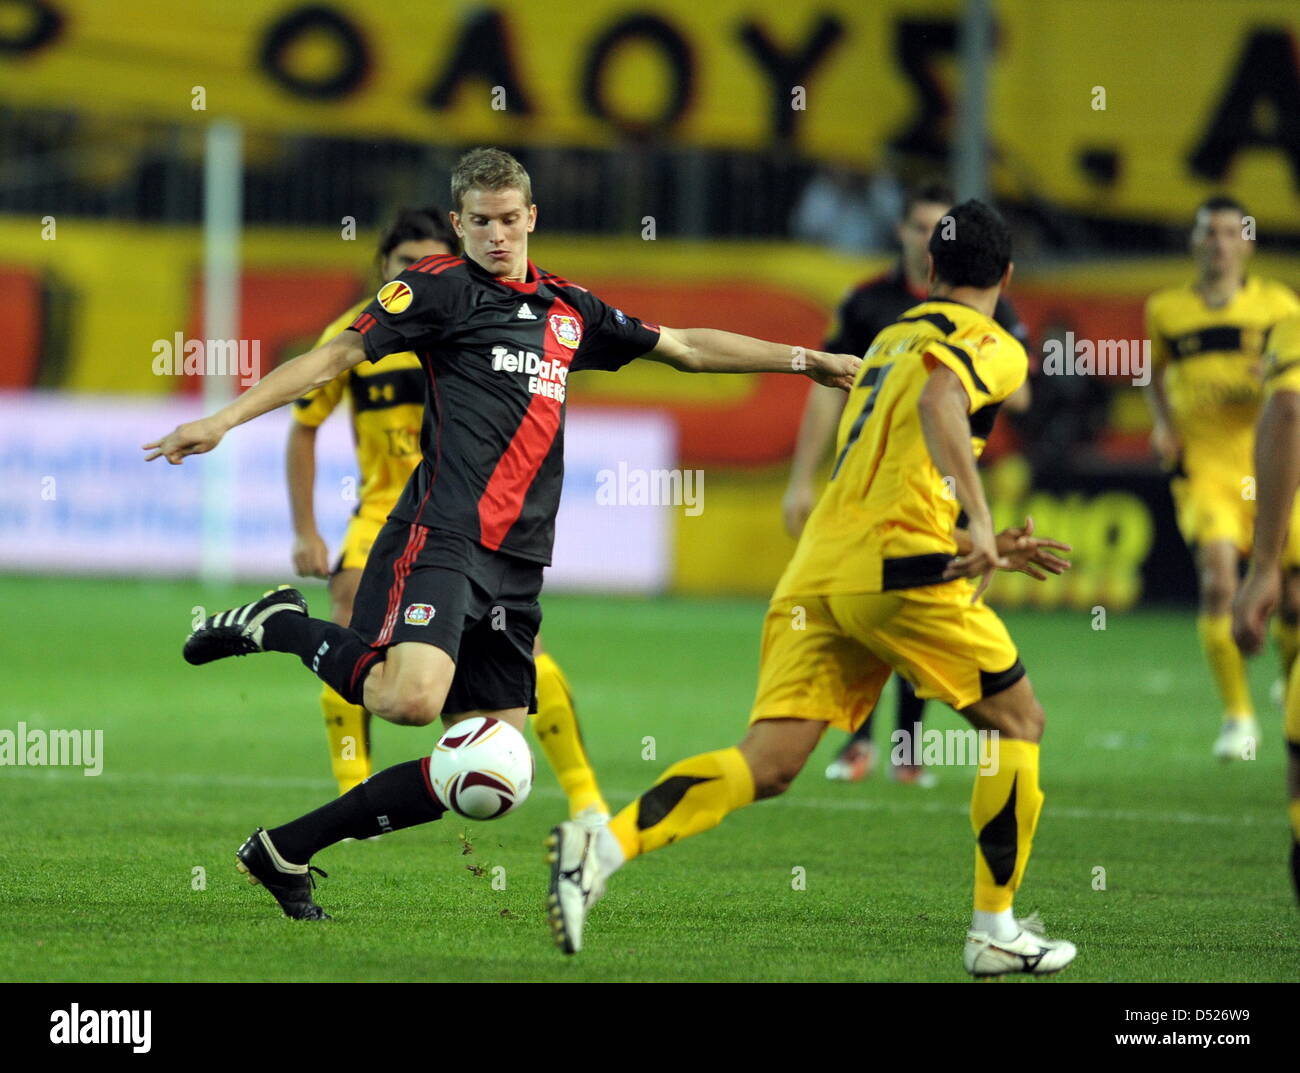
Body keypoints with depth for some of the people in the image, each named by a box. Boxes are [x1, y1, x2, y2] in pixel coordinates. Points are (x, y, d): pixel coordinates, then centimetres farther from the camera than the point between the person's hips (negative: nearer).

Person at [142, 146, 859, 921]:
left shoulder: (569, 310, 21)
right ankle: (282, 626, -3)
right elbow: (338, 356, -2)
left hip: (517, 566, 7)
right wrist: (224, 420, -12)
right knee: (412, 698, -32)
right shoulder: (443, 288, 2)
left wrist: (805, 359, 30)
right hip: (441, 538, -7)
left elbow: (685, 347, 31)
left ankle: (286, 853, 10)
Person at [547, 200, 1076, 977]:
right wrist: (982, 521, -30)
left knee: (769, 763, -6)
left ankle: (605, 846, -27)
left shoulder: (894, 339, 30)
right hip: (897, 569, -7)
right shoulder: (989, 346, 4)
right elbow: (940, 401, -21)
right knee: (1017, 720, 12)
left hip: (820, 565, 7)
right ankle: (995, 933, 10)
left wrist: (986, 551, 41)